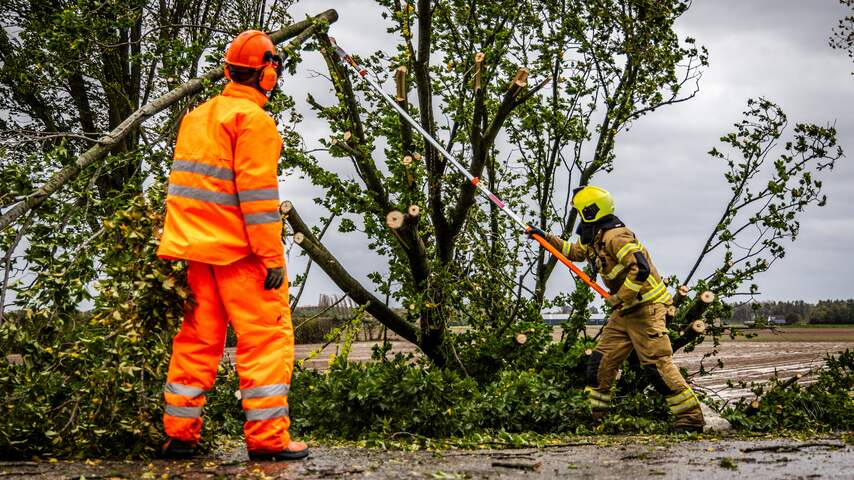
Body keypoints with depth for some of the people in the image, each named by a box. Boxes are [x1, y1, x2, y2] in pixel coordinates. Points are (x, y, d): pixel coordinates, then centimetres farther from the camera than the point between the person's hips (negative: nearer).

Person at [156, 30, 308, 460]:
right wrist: (273, 257, -16)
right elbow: (256, 192, -17)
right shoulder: (253, 119, -10)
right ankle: (267, 437, -4)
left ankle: (179, 432, 14)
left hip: (195, 247, 8)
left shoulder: (196, 116, 16)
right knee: (266, 336, -2)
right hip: (239, 249, -8)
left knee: (197, 339, 12)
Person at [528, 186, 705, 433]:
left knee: (657, 363, -12)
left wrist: (618, 299, -22)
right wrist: (546, 238, 26)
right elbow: (574, 251, 32)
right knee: (601, 360, 8)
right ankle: (593, 413, 15)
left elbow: (641, 269, -30)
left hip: (646, 308, -10)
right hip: (625, 310, 10)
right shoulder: (595, 238, 12)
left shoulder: (615, 237, -19)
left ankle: (691, 418, -7)